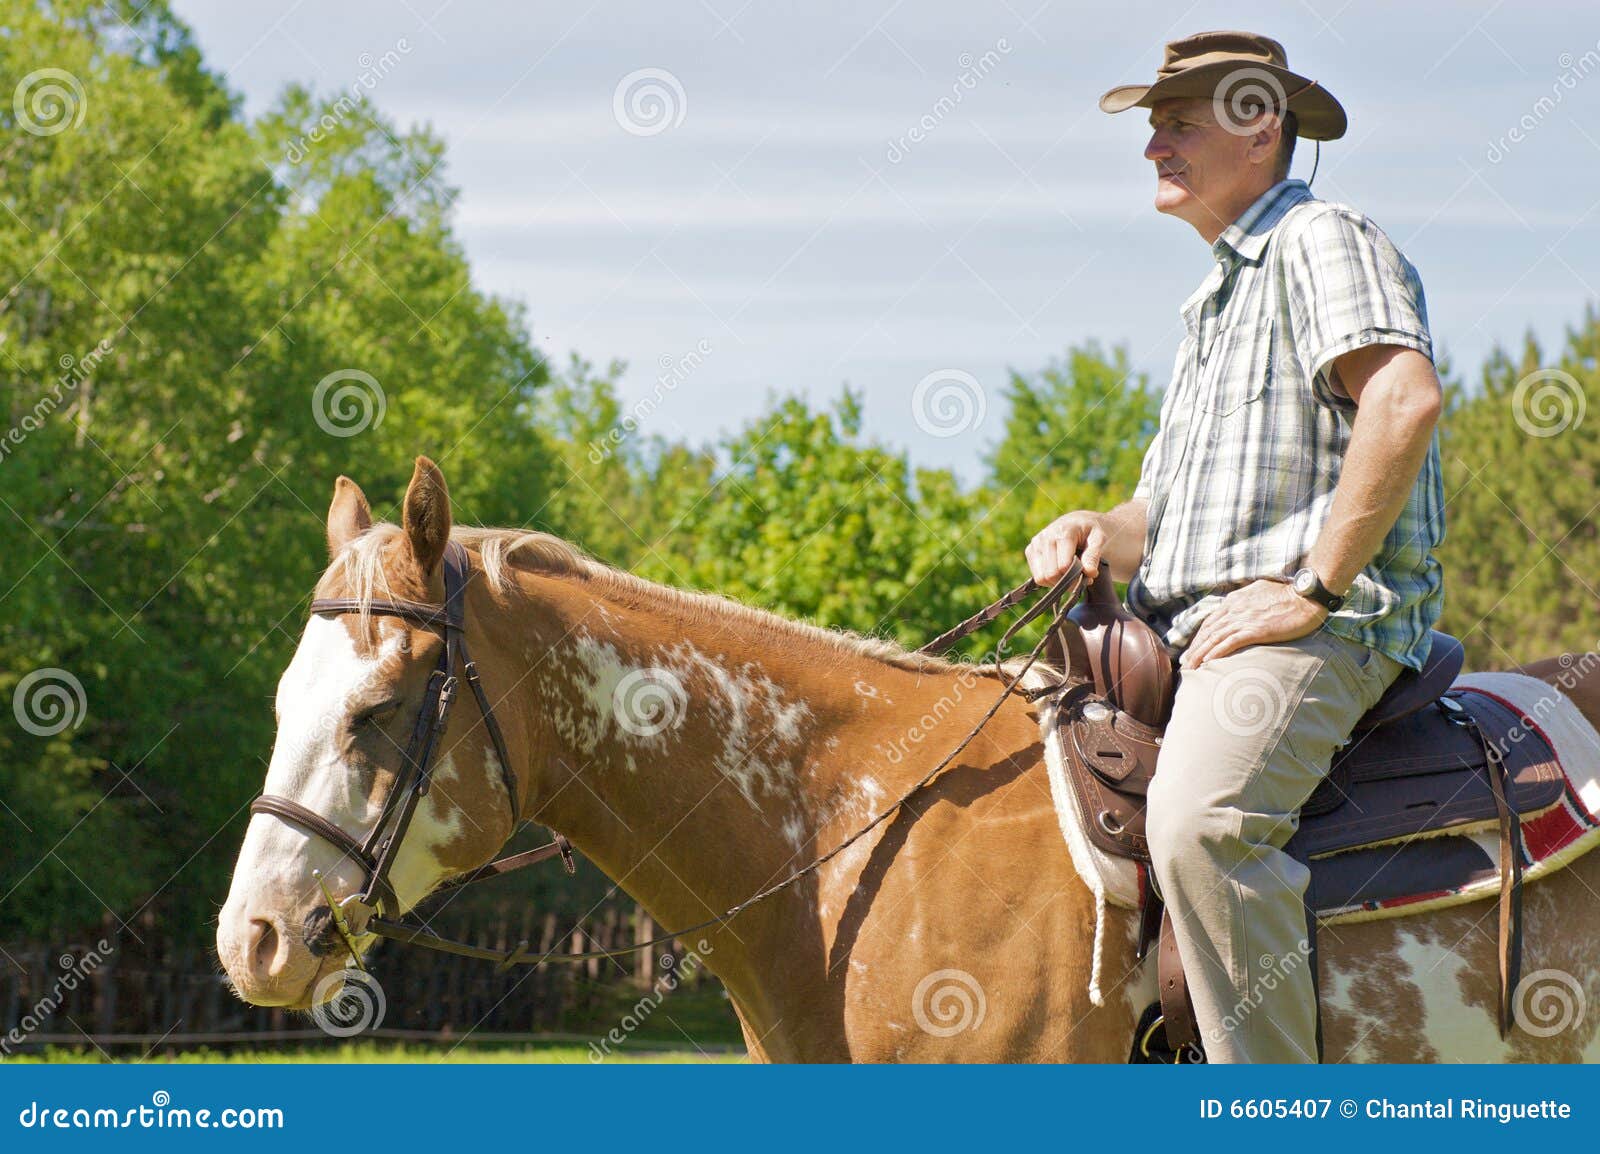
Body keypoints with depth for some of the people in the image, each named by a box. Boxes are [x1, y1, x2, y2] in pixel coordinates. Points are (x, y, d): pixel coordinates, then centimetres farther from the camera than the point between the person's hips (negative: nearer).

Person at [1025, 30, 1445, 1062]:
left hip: (1316, 628, -11)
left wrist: (1312, 591, -22)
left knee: (1198, 820, -35)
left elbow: (1406, 400, -22)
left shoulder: (1321, 240, -3)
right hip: (1188, 629, 11)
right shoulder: (1219, 299, 27)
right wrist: (1103, 532, 6)